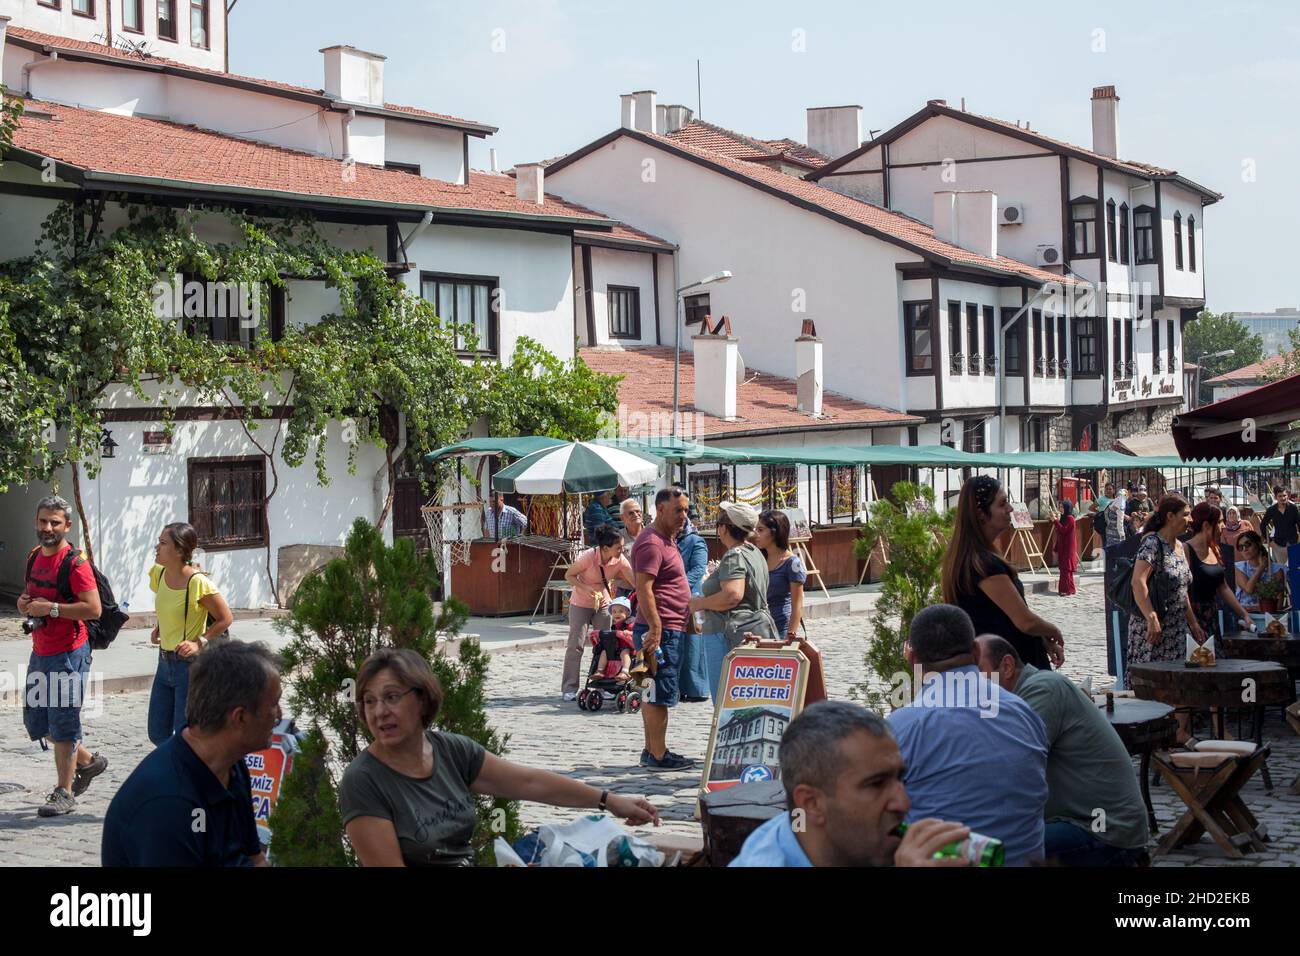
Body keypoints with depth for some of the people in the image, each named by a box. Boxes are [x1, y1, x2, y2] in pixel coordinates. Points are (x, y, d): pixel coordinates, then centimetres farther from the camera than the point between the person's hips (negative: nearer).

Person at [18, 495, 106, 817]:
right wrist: (25, 603, 2)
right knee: (36, 721, 16)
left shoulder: (75, 562, -15)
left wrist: (51, 608, -23)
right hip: (40, 652, 9)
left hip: (68, 653, -9)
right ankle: (87, 761, 33)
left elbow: (93, 609, -21)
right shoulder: (34, 556, 10)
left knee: (63, 723, -3)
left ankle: (64, 793, 7)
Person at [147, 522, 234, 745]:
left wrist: (200, 642, -17)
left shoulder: (198, 582, -20)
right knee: (158, 734, 12)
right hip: (165, 662, 8)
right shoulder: (158, 574, 1)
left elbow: (226, 618, -12)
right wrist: (159, 628, 7)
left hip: (190, 665, -8)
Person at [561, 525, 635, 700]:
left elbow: (635, 581, -15)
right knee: (576, 644, -5)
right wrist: (585, 588, -29)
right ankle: (569, 688, -1)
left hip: (603, 604, 4)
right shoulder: (589, 557, -27)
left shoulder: (620, 560, -16)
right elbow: (569, 575, -16)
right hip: (581, 604, -4)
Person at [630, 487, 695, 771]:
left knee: (653, 692, 14)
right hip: (660, 630, -11)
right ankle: (658, 756, -4)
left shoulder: (667, 540, 18)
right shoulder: (651, 543, -15)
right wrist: (655, 627, -28)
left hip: (669, 629, 11)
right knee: (659, 693, -7)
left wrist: (688, 620, 27)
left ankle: (652, 751, 20)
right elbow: (643, 588, -23)